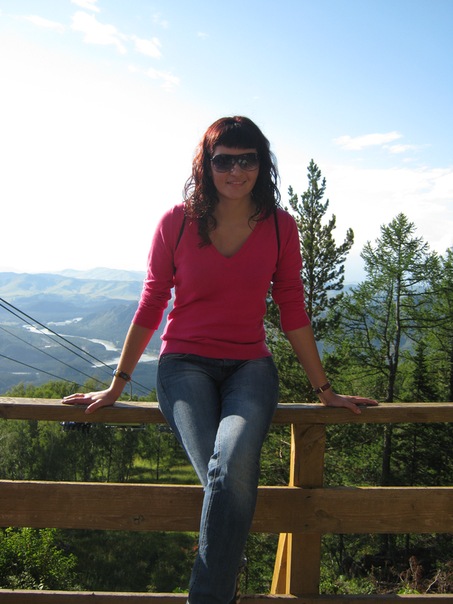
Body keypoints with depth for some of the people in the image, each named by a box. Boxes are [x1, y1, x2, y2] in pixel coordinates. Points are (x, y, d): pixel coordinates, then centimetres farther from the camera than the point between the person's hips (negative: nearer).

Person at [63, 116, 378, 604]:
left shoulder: (280, 227, 4)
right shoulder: (177, 223, 0)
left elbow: (293, 314, 9)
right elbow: (150, 309, 7)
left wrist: (324, 390, 10)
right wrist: (115, 387, 9)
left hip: (250, 366, 1)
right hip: (185, 365, -1)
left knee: (234, 463, -30)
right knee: (230, 479, -27)